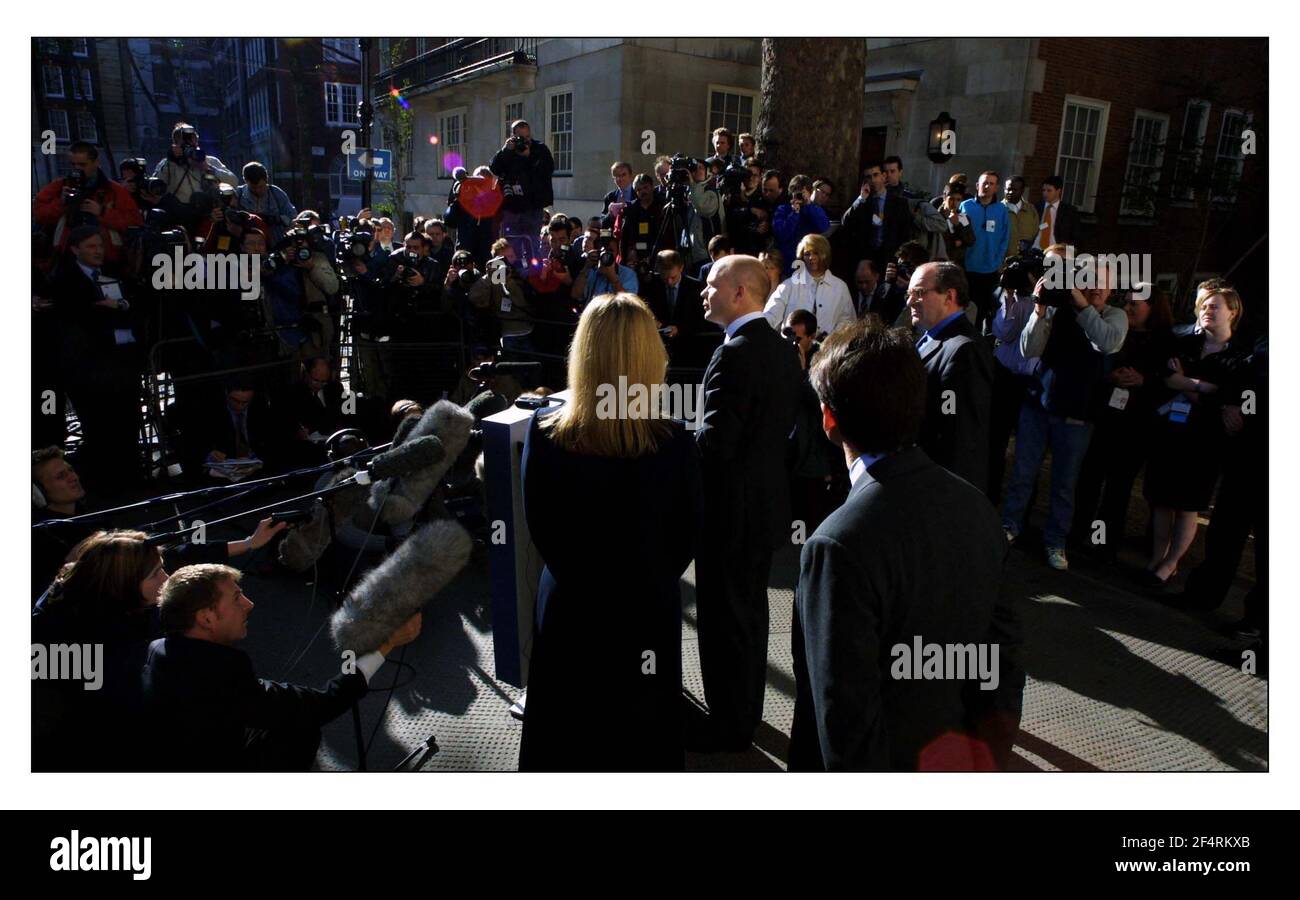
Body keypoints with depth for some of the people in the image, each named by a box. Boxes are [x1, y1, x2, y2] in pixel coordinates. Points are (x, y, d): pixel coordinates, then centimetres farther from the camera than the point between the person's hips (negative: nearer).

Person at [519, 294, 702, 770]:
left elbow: (540, 527, -6)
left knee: (567, 732, 23)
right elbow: (688, 534, -7)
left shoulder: (544, 432, -19)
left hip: (570, 605, 1)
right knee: (642, 729, 22)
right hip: (648, 606, 0)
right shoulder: (675, 443, -21)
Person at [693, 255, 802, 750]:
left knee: (724, 619, 6)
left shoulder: (735, 353, -23)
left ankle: (728, 725, 21)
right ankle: (746, 711, 37)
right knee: (750, 612, 21)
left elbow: (713, 441, -26)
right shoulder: (783, 349, 6)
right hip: (767, 502, 9)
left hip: (731, 509, -9)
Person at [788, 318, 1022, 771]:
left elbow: (848, 720, -28)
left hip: (876, 765, -5)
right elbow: (1001, 641, 0)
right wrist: (992, 753, 11)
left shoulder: (840, 546, -31)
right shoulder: (976, 507, -9)